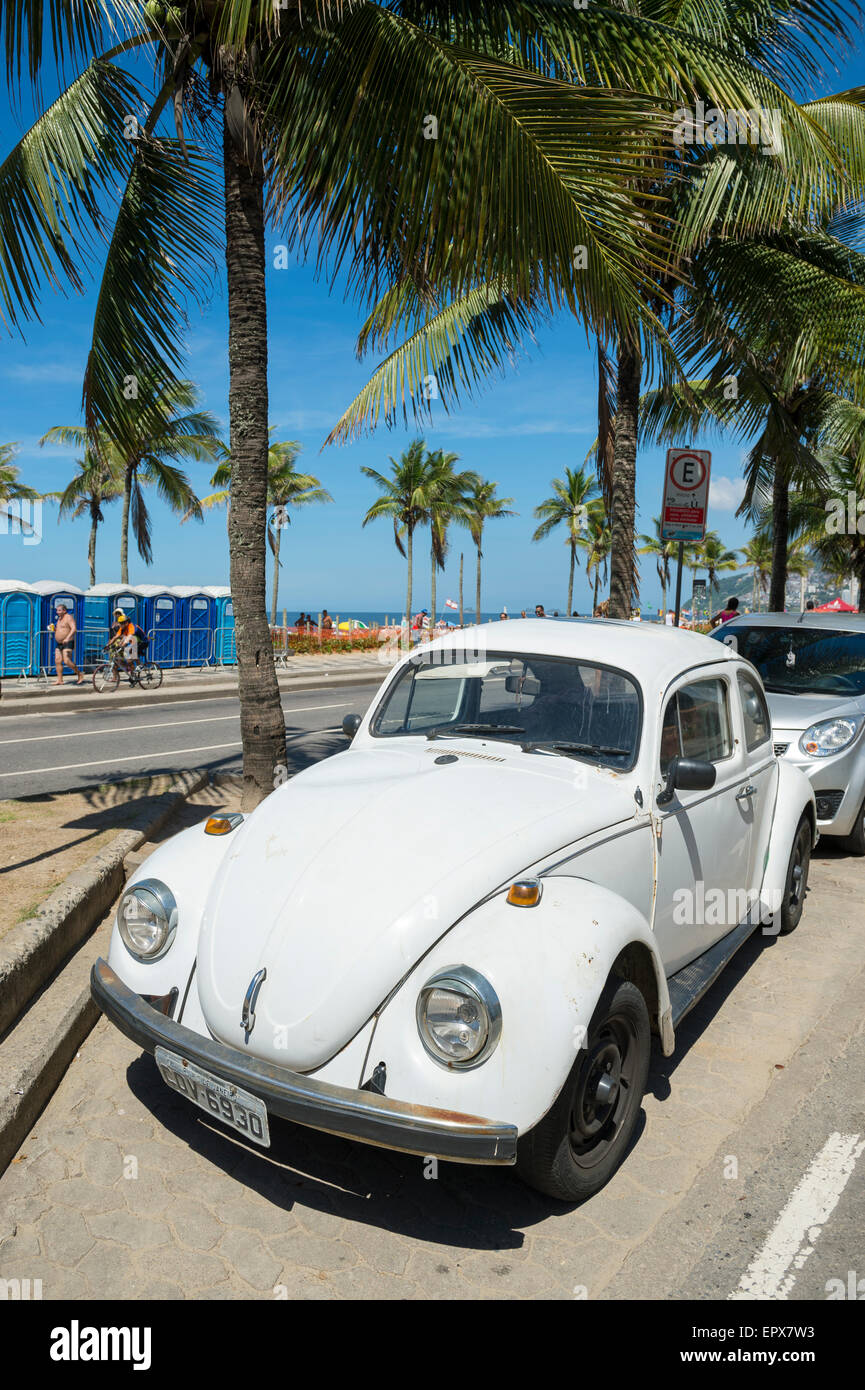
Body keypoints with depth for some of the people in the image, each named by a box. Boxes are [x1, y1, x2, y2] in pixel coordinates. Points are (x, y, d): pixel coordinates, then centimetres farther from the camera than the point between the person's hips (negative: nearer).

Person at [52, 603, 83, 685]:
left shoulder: (68, 617, -11)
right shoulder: (60, 618, 18)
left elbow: (74, 629, -24)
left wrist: (67, 638, -36)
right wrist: (54, 629, 8)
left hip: (68, 643, -9)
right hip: (59, 644, 9)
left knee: (67, 661, -18)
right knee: (58, 661, 1)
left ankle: (80, 675, -2)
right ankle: (60, 680, 4)